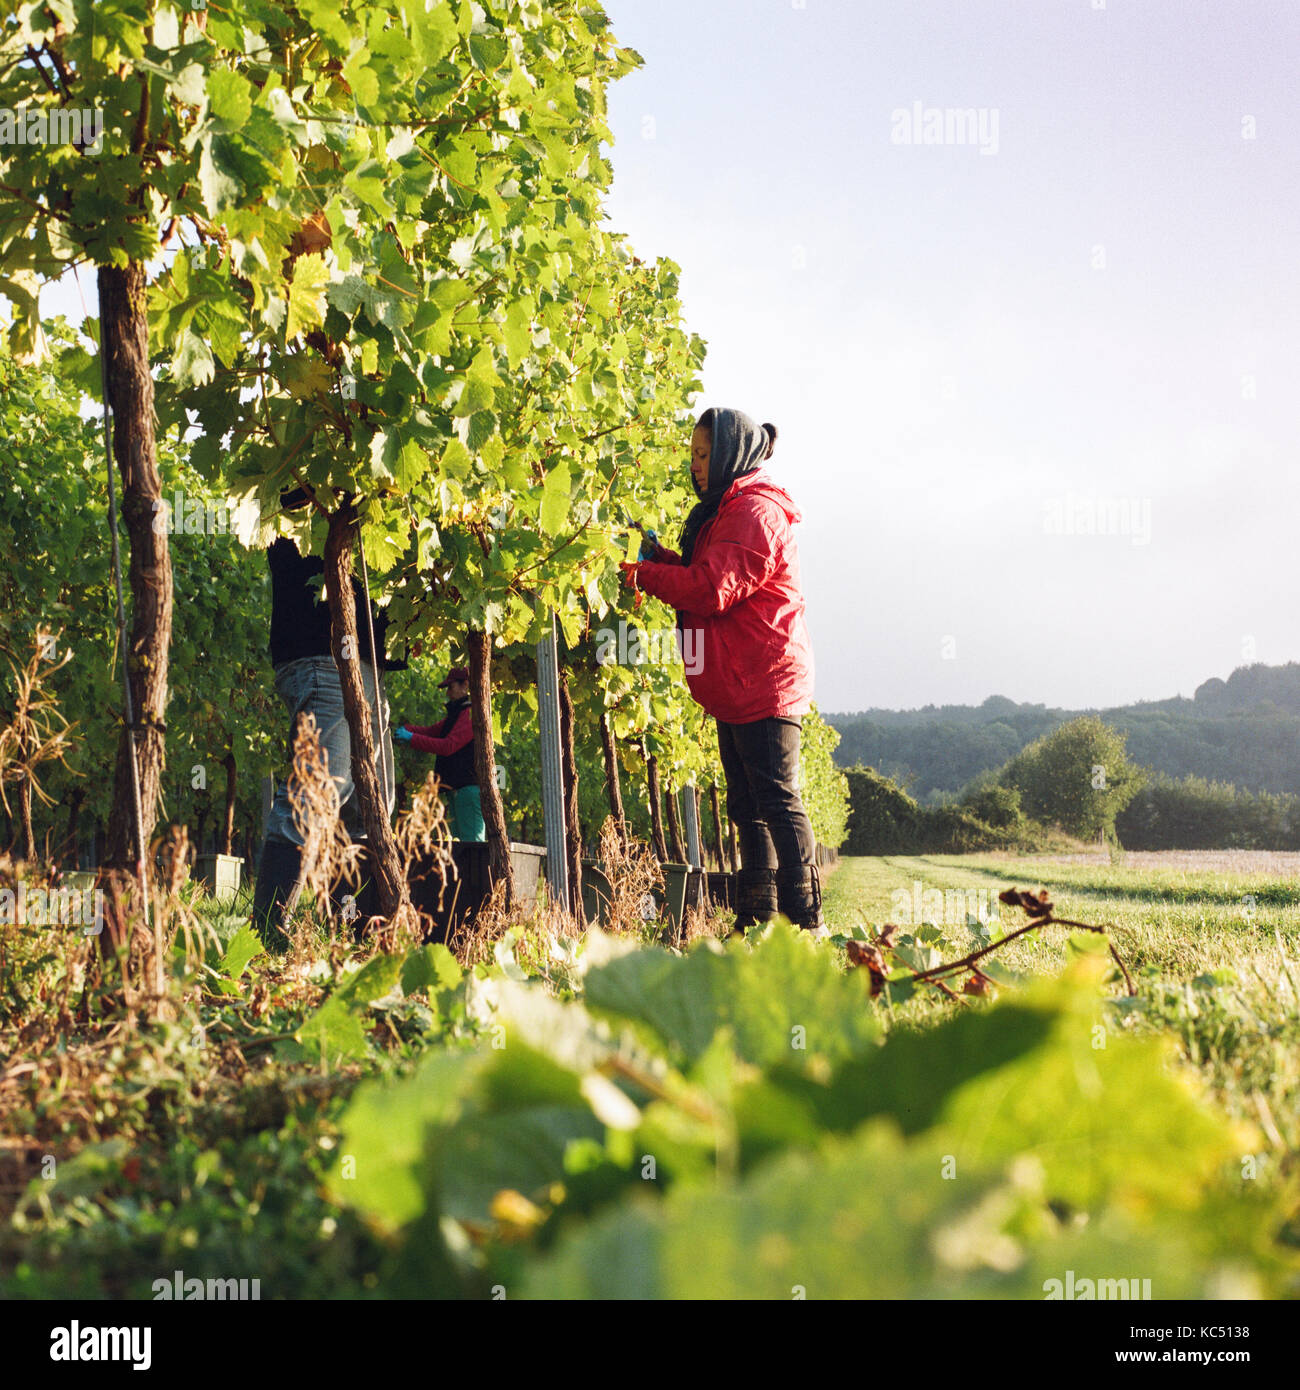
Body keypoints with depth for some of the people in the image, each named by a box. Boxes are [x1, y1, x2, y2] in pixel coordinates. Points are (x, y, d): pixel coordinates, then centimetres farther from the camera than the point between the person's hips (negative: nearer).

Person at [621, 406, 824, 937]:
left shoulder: (754, 511, -12)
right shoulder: (728, 510, 21)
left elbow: (712, 591, -20)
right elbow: (704, 575, 19)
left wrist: (642, 573, -13)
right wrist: (663, 557, 4)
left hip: (764, 683, -11)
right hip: (739, 688, 11)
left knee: (777, 799, -11)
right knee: (747, 804, 12)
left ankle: (805, 921, -10)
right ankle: (757, 920, 18)